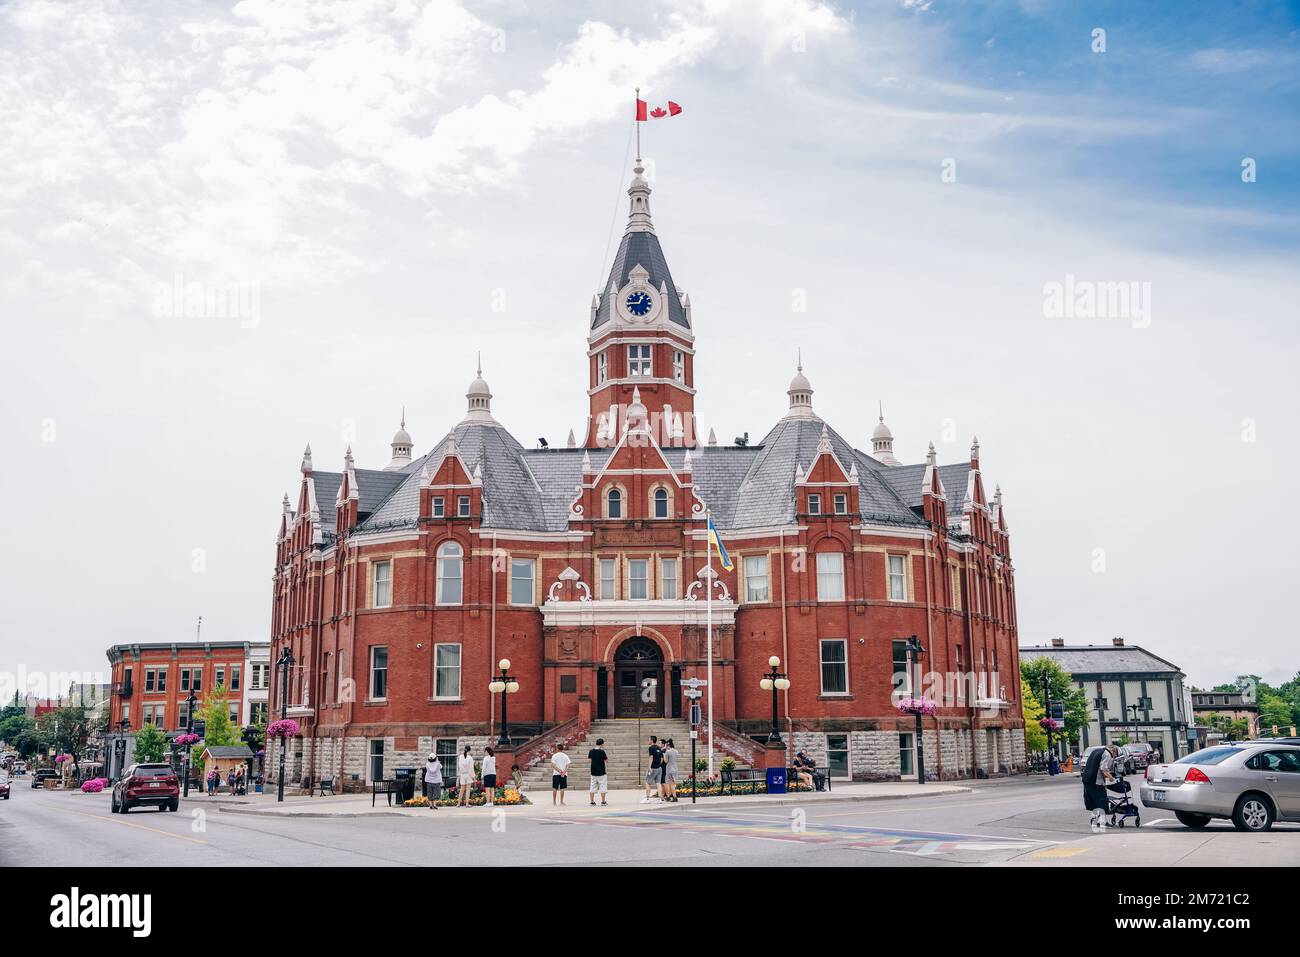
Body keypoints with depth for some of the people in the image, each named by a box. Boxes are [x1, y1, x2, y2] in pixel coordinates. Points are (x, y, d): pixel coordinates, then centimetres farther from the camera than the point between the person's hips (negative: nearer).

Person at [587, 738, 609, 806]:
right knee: (603, 787, 3)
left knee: (592, 787, 9)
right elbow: (607, 761, -7)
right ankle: (603, 802, 4)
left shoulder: (591, 751, 1)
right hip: (601, 772, -5)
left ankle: (592, 802, 10)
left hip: (593, 772, 5)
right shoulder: (602, 752, -14)